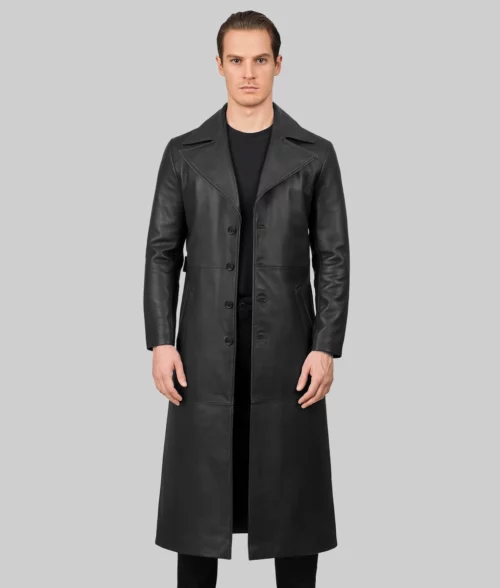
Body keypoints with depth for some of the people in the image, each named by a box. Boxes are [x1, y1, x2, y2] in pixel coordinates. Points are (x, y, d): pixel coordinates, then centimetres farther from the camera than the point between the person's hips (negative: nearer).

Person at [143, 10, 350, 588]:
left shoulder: (315, 154, 3)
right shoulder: (184, 152, 5)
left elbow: (333, 257, 1)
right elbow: (162, 252, 4)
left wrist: (326, 348, -8)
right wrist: (161, 343, -5)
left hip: (286, 349, 0)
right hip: (206, 351, 1)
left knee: (292, 494, 5)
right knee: (198, 493, 5)